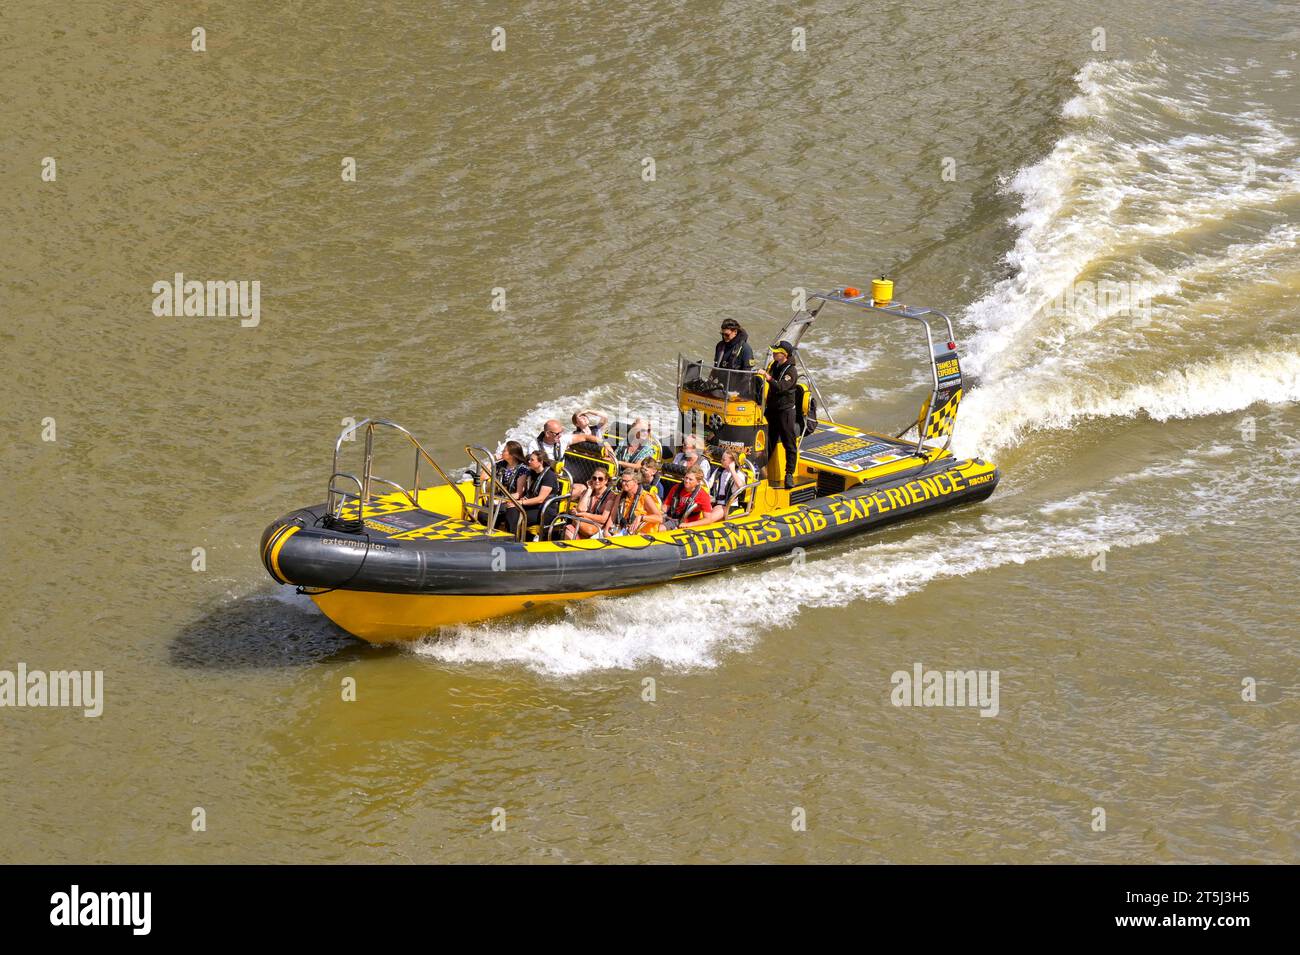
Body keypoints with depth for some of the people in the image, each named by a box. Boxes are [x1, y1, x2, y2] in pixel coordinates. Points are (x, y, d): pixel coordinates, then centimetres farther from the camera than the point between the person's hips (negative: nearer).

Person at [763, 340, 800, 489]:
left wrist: (769, 379, -44)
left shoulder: (791, 371, -13)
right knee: (769, 442, 12)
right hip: (772, 409, 8)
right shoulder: (774, 366, 12)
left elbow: (781, 387, -30)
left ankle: (789, 474, -4)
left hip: (785, 411, -7)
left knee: (789, 444, -5)